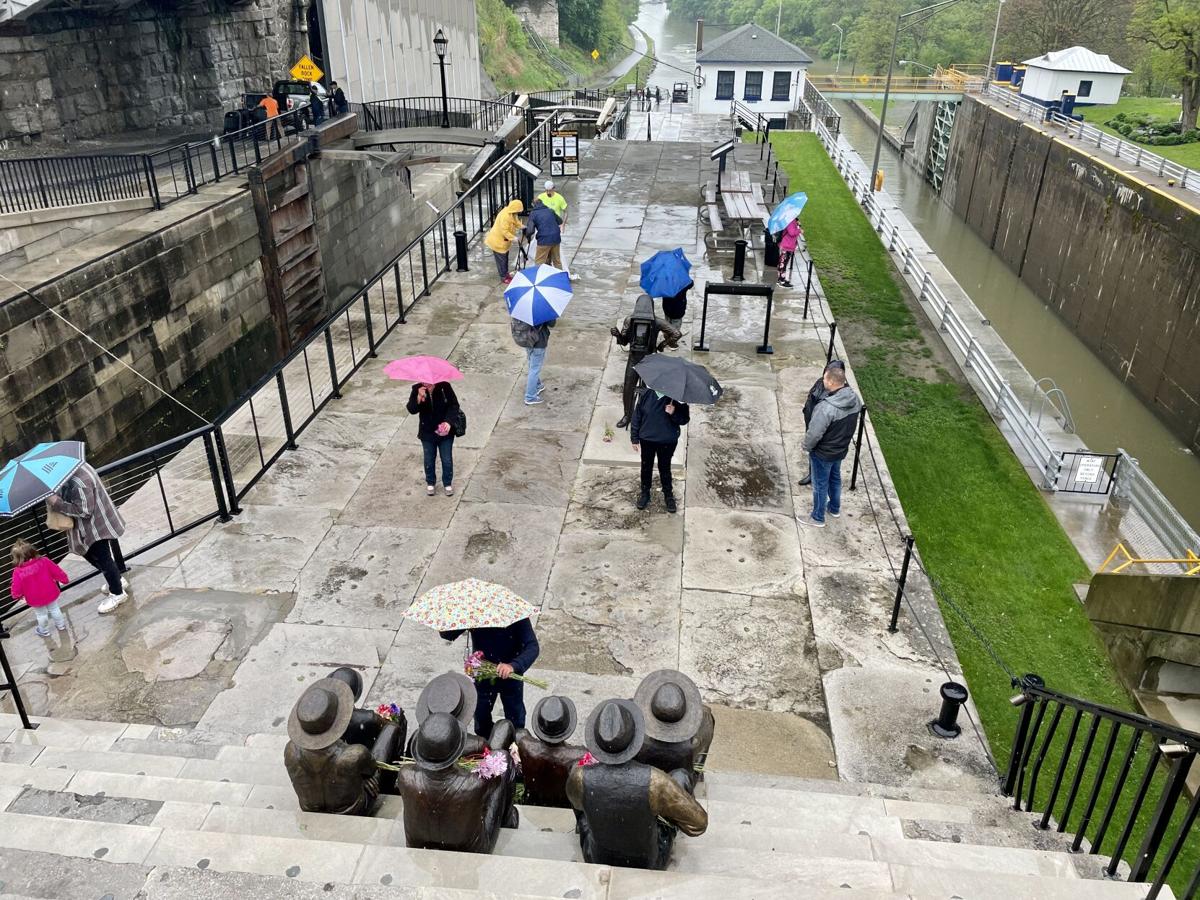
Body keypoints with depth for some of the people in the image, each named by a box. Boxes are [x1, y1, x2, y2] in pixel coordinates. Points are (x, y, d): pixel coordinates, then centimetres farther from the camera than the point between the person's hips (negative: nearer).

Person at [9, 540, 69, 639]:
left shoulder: (18, 572, -28)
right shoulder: (44, 561, -23)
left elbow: (16, 588, -17)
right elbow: (57, 572, -11)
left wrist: (17, 595, 7)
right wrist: (65, 580, 8)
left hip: (35, 600, -2)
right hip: (51, 594, 2)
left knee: (41, 615, 23)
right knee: (54, 609, 27)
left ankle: (44, 631, 46)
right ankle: (61, 626, 46)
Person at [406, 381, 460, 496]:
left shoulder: (444, 387, -16)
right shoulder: (417, 389, -12)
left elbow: (454, 404, -10)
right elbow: (411, 409, -19)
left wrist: (449, 421, -24)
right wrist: (419, 398, -37)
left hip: (445, 432, -1)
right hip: (427, 433, 1)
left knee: (447, 460, 9)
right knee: (429, 460, 15)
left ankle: (448, 483, 31)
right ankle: (430, 483, 37)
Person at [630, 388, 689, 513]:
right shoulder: (646, 394, -13)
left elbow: (685, 419, -10)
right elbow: (637, 416, -4)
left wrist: (674, 414, -32)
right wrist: (635, 438, -2)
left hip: (668, 441, -1)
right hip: (647, 439, 1)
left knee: (665, 468, 16)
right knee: (646, 467, 18)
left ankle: (668, 495, 37)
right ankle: (645, 493, 40)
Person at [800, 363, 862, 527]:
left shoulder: (826, 407, -36)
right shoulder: (855, 399, -12)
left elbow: (814, 433, -27)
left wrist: (806, 447, -8)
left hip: (823, 454, -7)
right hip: (842, 449, 7)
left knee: (820, 485, 13)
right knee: (835, 478, 28)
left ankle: (818, 518, 30)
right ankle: (835, 508, 49)